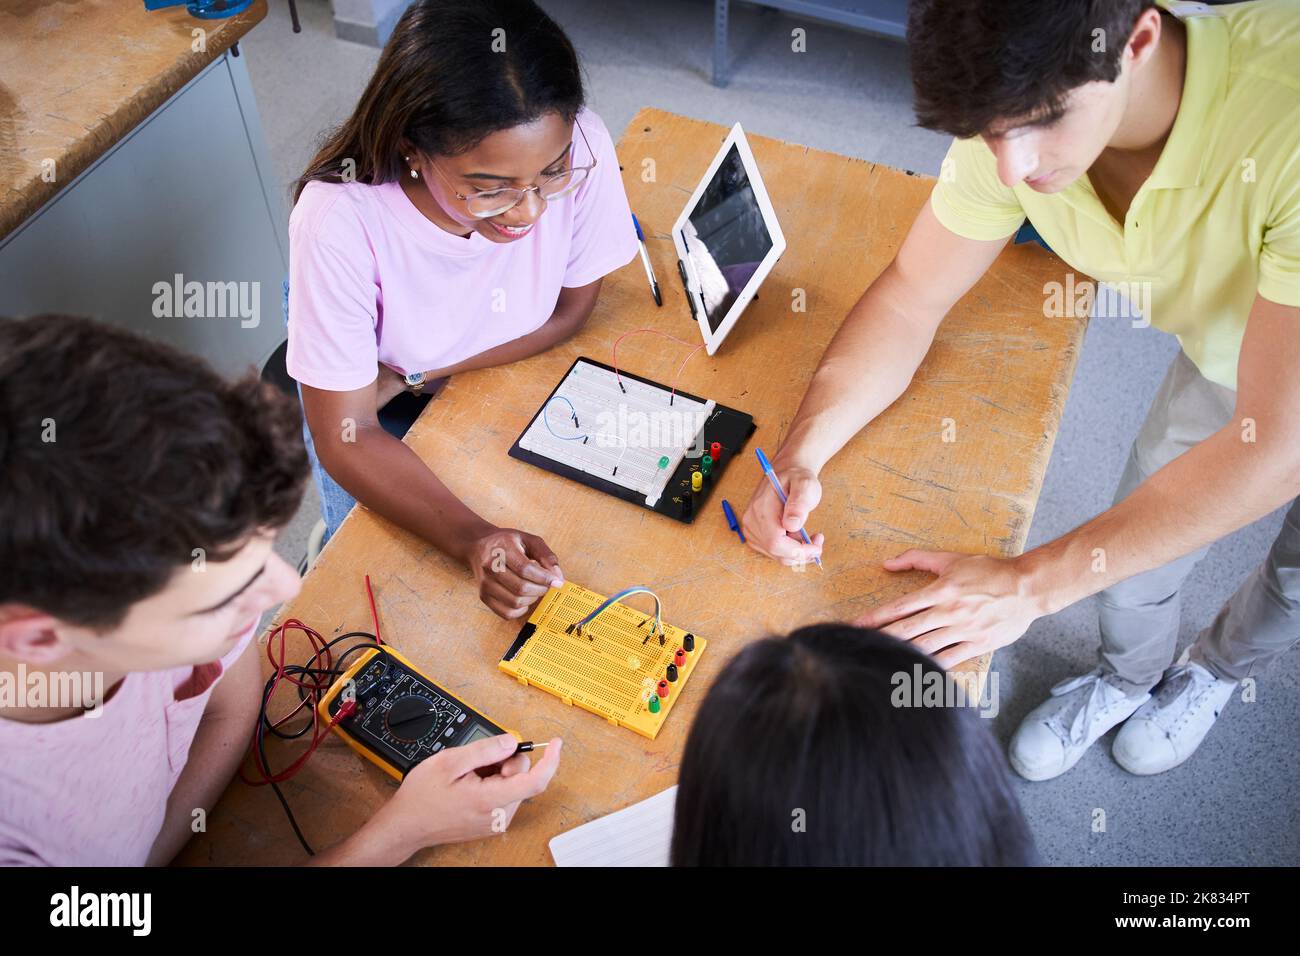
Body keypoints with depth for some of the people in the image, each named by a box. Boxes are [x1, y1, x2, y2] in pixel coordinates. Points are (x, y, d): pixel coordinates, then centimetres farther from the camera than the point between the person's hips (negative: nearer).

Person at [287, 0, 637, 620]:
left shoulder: (579, 150, -33)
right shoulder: (338, 222, -40)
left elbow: (570, 311, -14)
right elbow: (347, 438, -32)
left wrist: (419, 375, -21)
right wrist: (472, 539, -48)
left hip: (508, 363, 2)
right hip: (371, 390, -2)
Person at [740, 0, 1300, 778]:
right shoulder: (1021, 108, -30)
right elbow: (909, 301, -18)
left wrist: (1030, 583, -41)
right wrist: (802, 455, -34)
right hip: (1221, 359, 3)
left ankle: (1217, 672, 54)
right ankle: (1128, 678, 48)